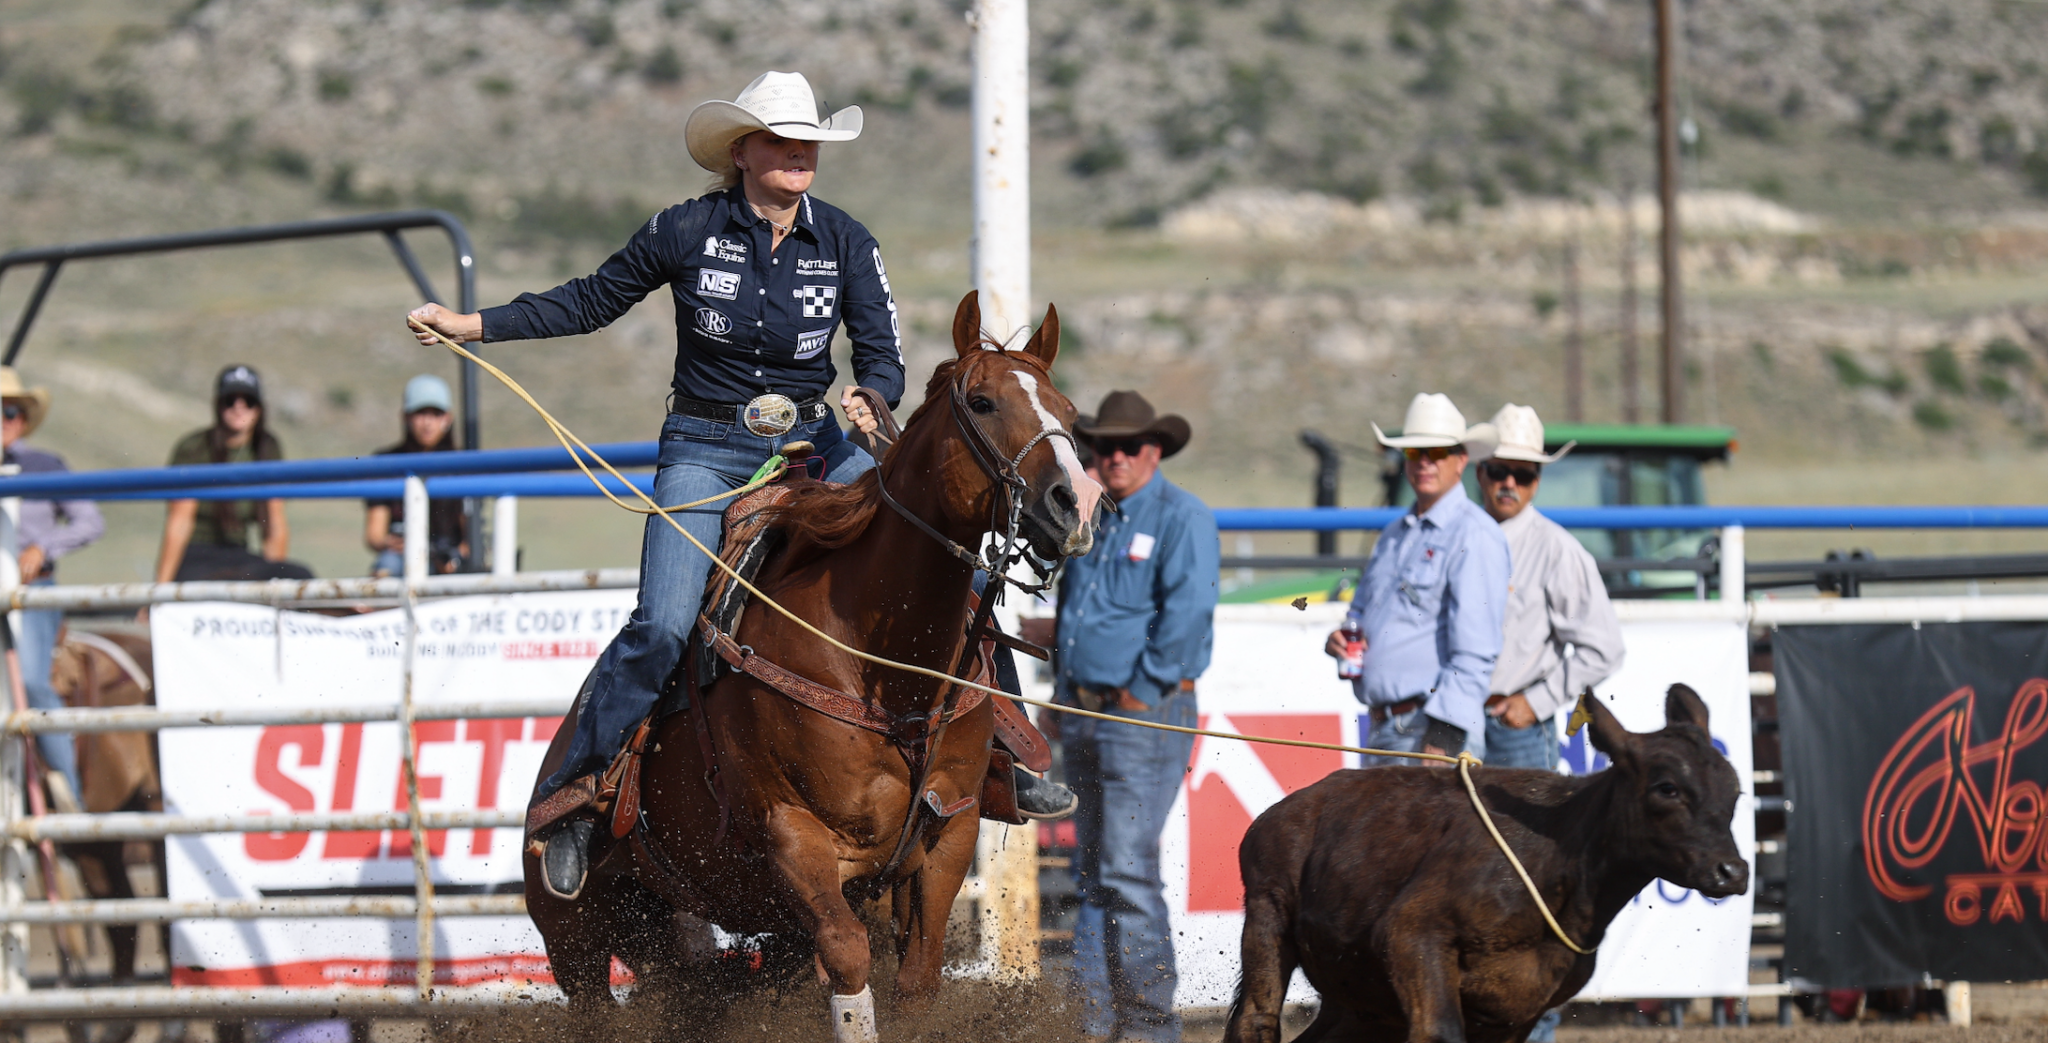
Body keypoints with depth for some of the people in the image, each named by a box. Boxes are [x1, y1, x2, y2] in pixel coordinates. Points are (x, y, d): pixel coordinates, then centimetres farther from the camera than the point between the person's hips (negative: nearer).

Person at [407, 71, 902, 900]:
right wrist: (472, 325, 2)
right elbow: (591, 301, 6)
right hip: (704, 452, -3)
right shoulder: (689, 231, -5)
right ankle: (574, 785, -8)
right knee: (663, 625, -23)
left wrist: (870, 400, -24)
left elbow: (883, 355, 0)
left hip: (811, 451, 3)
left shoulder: (844, 242, -1)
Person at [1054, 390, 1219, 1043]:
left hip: (1144, 713, -8)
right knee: (1093, 874, 9)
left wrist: (1144, 691, -16)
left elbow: (1188, 611, -17)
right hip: (1084, 714, 8)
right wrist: (1064, 691, 16)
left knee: (1127, 871, -13)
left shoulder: (1182, 519, -7)